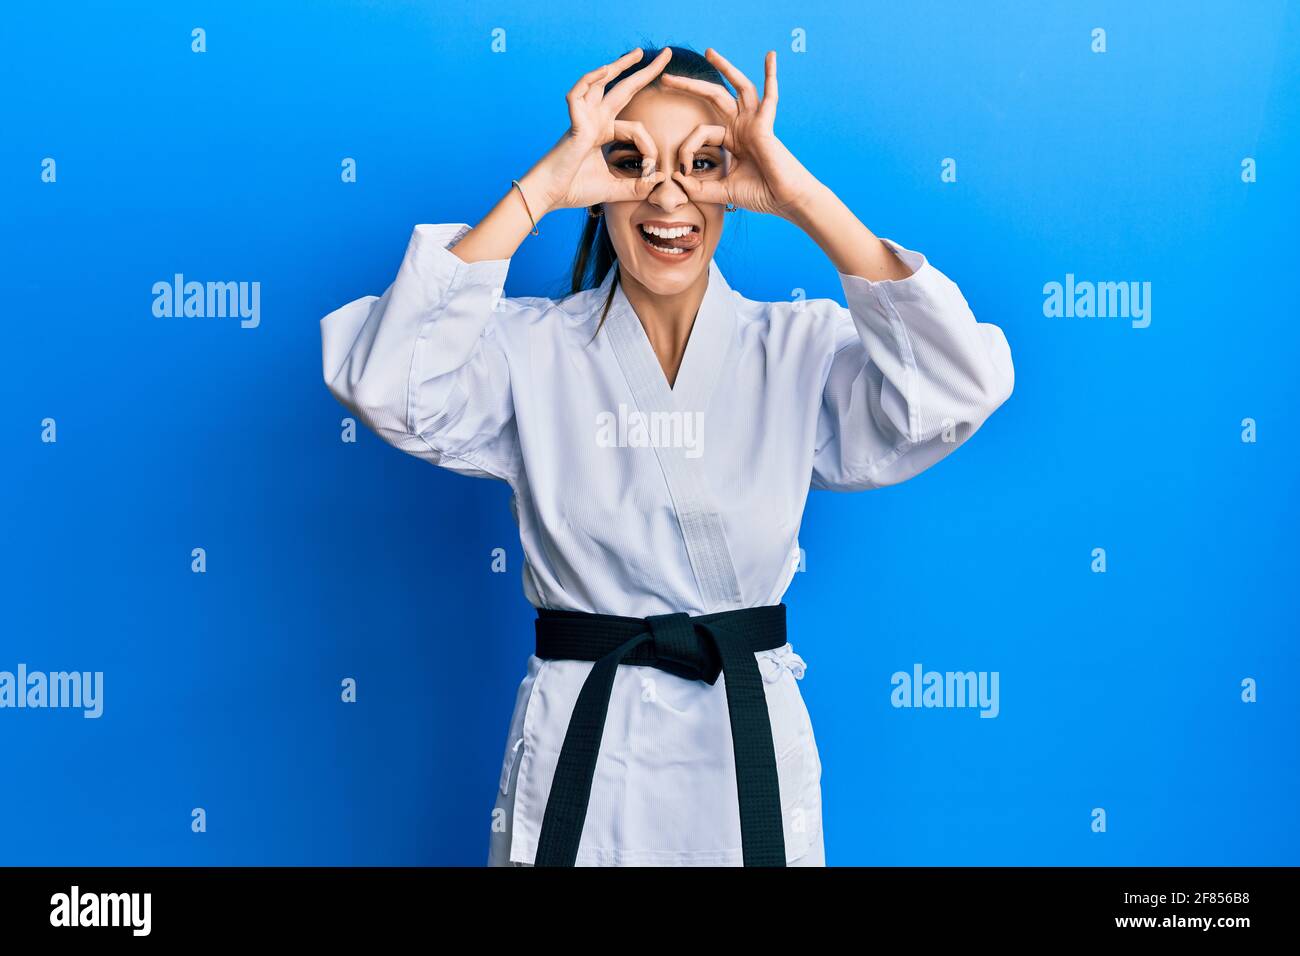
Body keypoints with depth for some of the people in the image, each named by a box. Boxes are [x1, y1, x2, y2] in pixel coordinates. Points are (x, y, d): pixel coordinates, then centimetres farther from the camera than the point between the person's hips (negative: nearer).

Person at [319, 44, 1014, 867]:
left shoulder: (799, 350, -3)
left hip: (751, 745, 1)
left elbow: (963, 389, -19)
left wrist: (804, 198, -22)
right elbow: (388, 385, -22)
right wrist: (537, 192, -22)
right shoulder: (532, 349, -4)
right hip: (578, 747, -1)